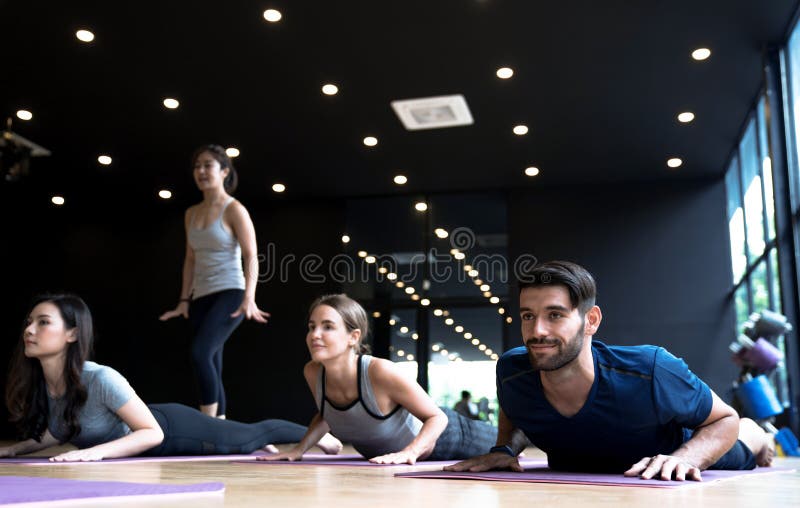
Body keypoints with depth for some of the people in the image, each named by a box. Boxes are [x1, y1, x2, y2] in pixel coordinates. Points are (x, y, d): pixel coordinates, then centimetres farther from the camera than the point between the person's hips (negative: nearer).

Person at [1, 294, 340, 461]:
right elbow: (58, 431, 4)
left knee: (251, 437, 16)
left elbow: (153, 433, -33)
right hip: (154, 446, 6)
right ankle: (263, 451, 62)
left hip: (172, 431, -6)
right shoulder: (35, 382, -15)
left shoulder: (100, 379, -39)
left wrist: (95, 453, -44)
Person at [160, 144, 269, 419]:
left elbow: (251, 257, -11)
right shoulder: (191, 214, 14)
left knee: (200, 353, -24)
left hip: (229, 293, -7)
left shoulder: (234, 210, -4)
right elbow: (190, 260, 18)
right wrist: (184, 301, 13)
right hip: (201, 297, 7)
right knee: (212, 366, 6)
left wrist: (249, 299, -22)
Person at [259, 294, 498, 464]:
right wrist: (300, 449, -14)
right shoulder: (313, 372, -24)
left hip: (437, 436, -5)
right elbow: (325, 414, -1)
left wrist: (409, 452, -47)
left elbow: (437, 417, -31)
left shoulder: (380, 371, -41)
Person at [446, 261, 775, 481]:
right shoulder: (511, 372, -32)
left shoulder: (650, 372, -42)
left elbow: (725, 419, -24)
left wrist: (683, 458, -42)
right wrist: (505, 449, -25)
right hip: (581, 483, 3)